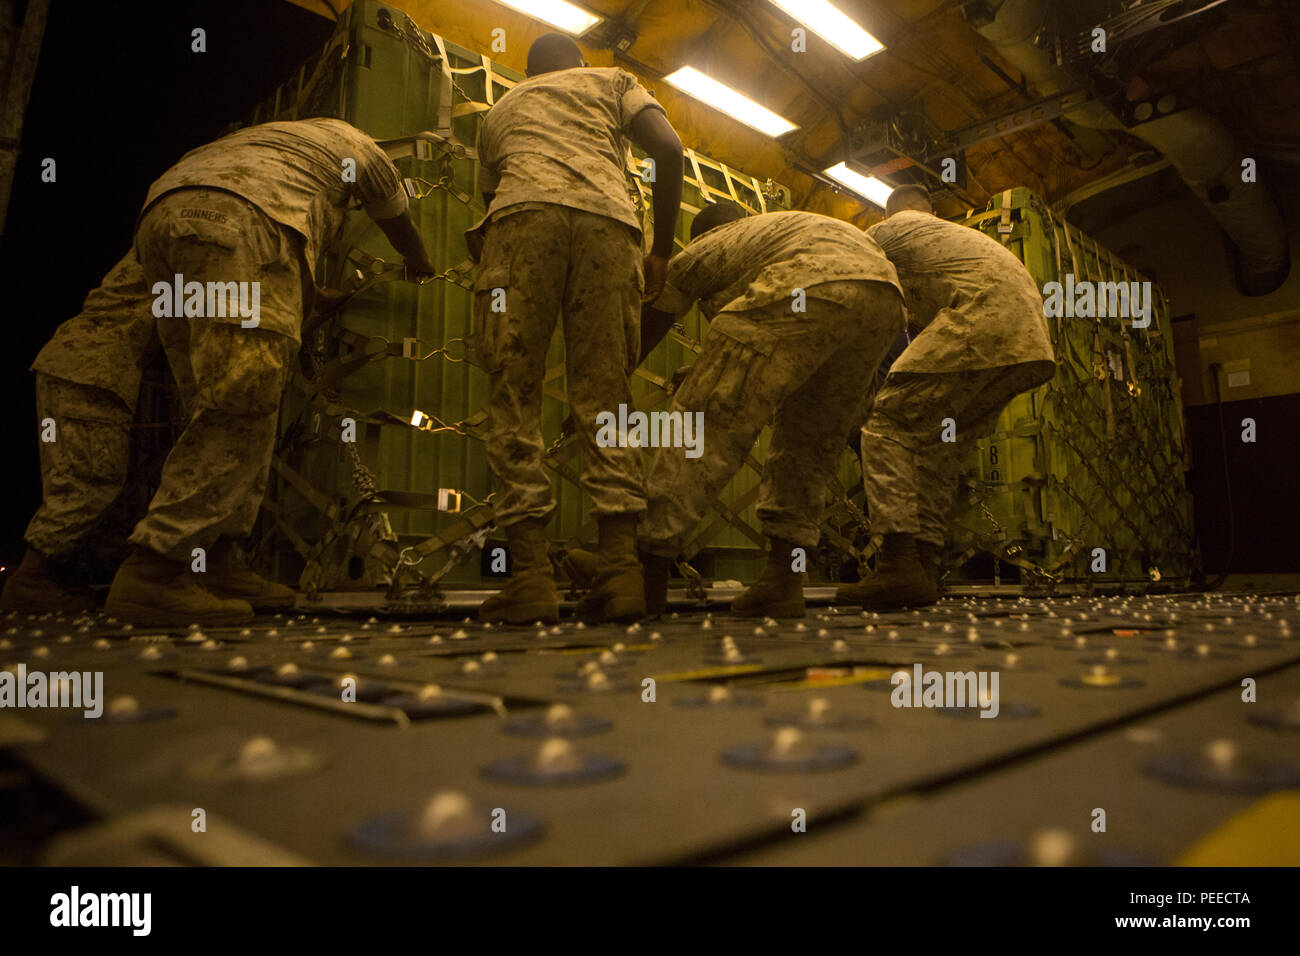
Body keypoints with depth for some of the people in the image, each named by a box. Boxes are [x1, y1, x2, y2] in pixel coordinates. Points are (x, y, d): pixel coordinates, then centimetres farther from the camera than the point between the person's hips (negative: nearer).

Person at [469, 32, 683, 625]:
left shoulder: (499, 110, 37)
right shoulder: (612, 82, 32)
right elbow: (668, 150, 14)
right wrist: (661, 252, 17)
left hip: (522, 216, 0)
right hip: (609, 220, 0)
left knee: (514, 392, -4)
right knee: (605, 397, -1)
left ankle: (529, 573, -14)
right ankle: (621, 566, -11)